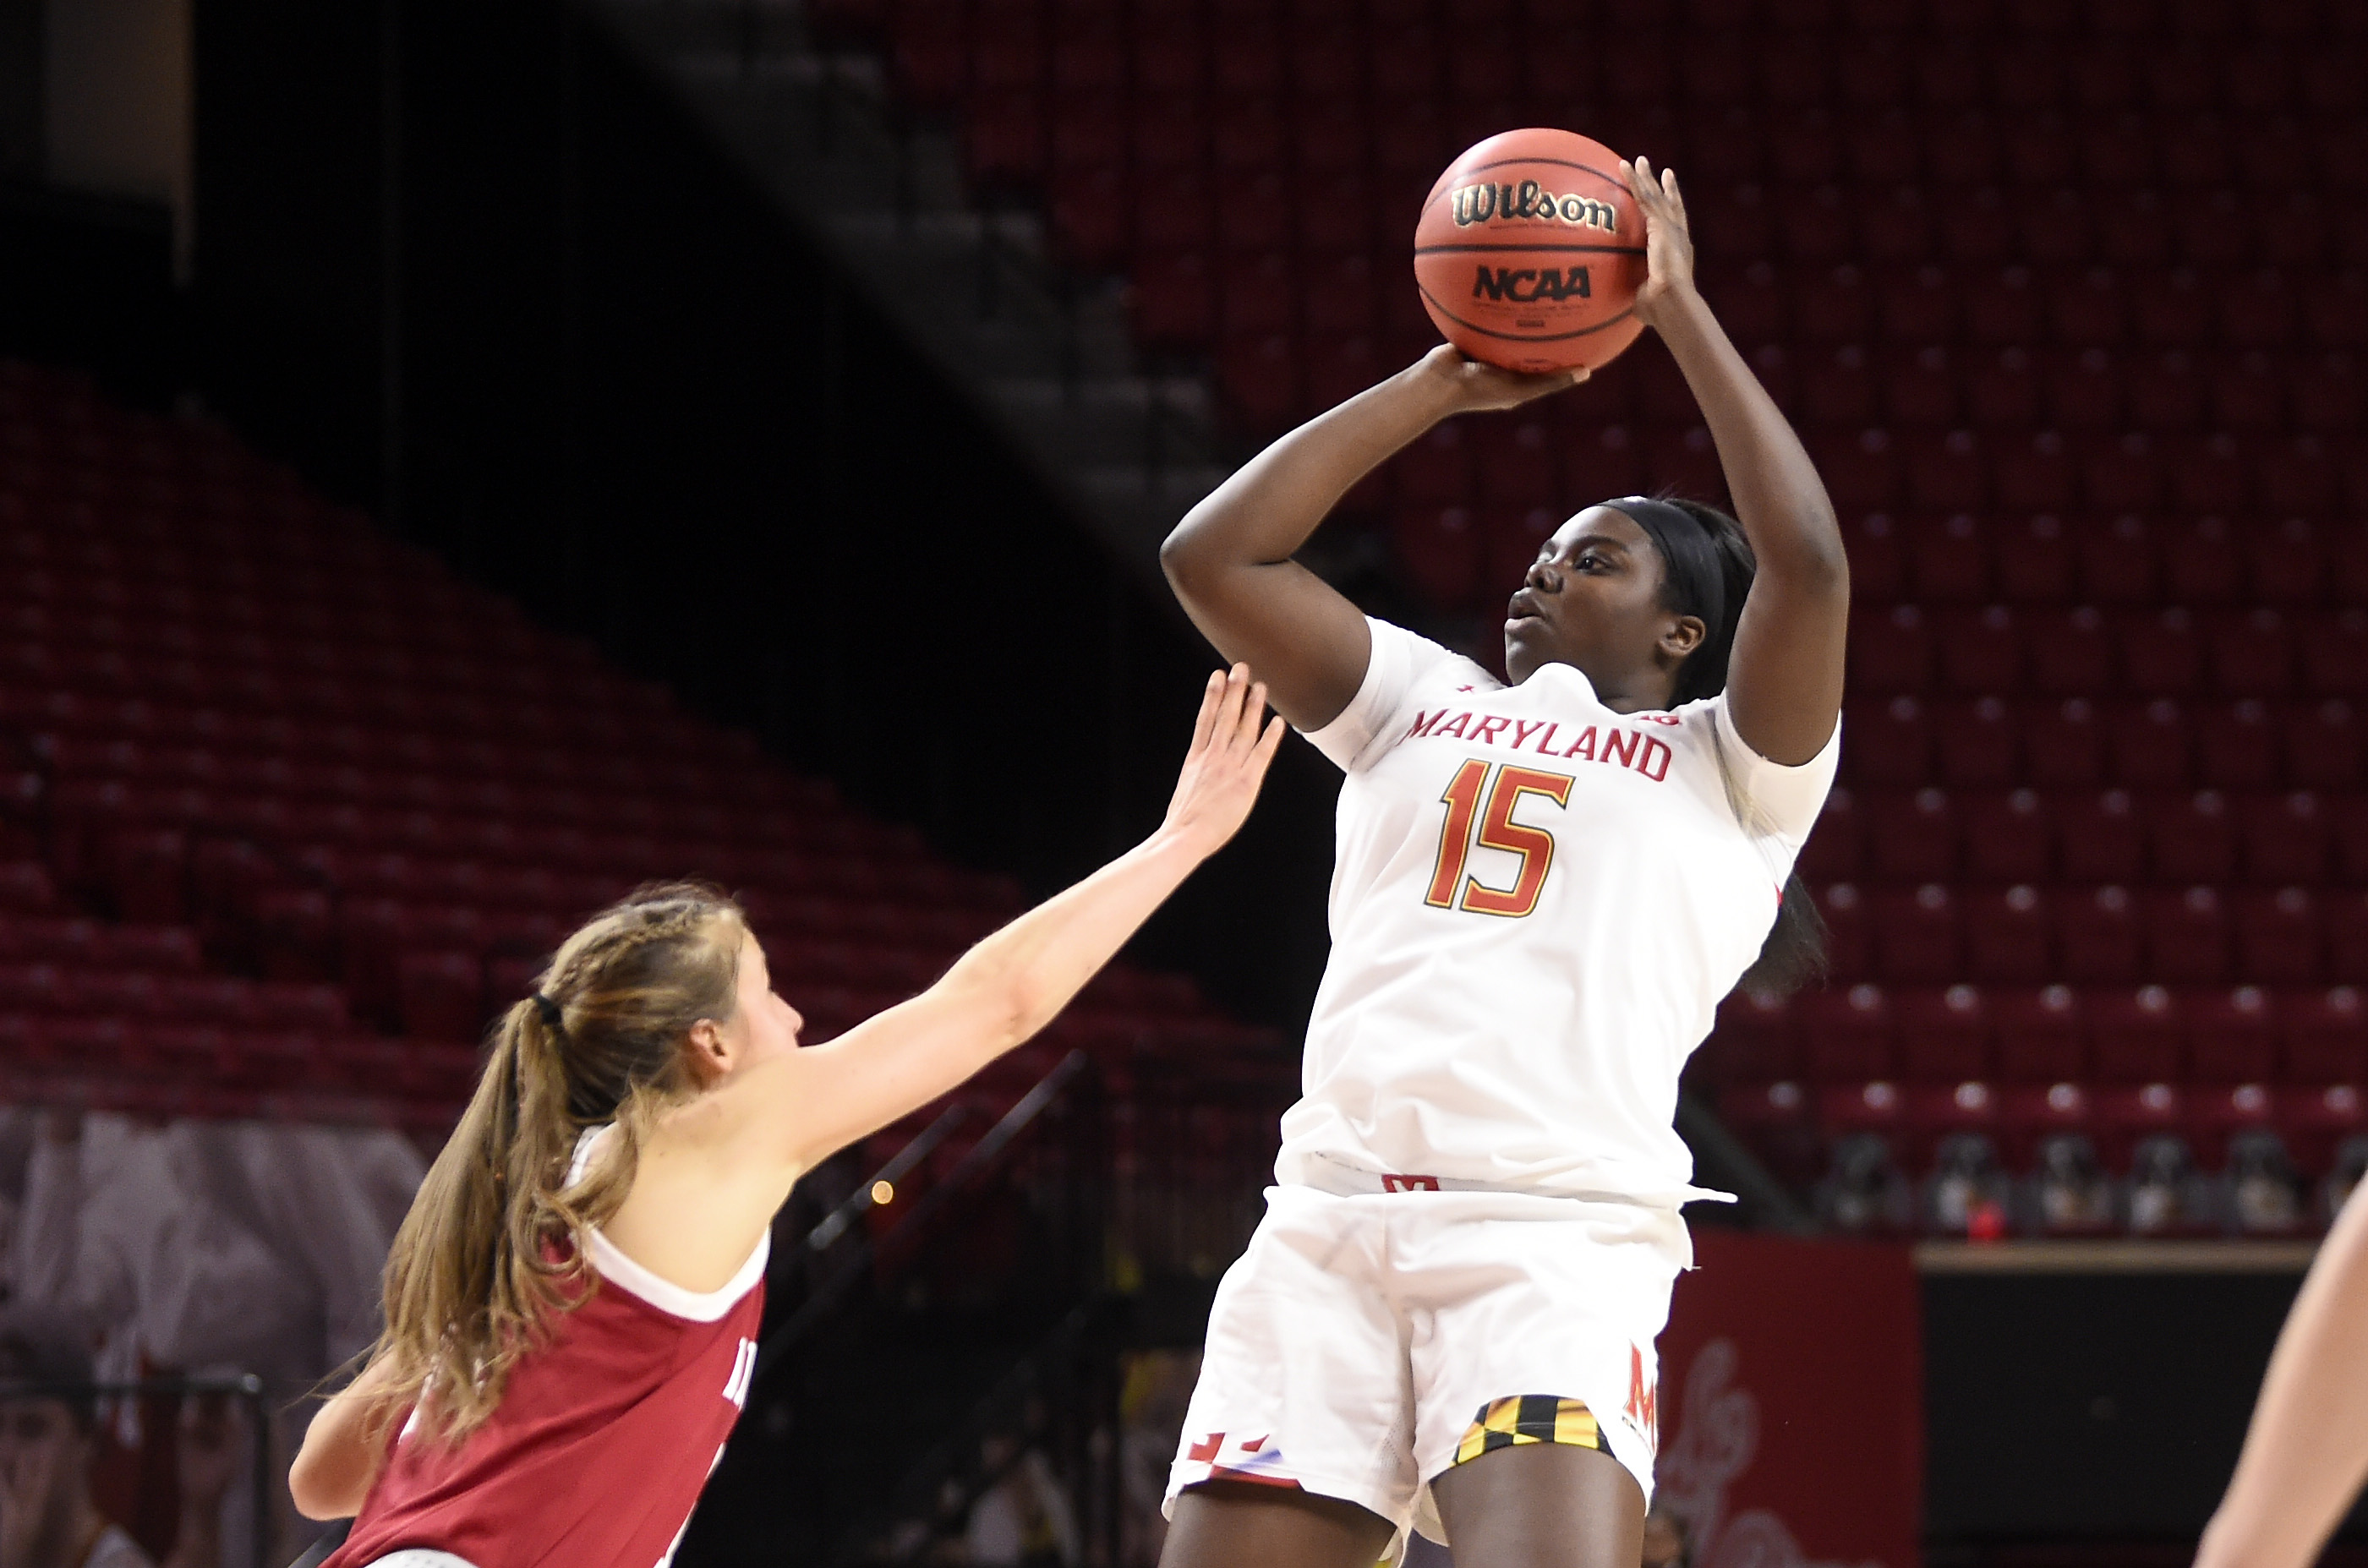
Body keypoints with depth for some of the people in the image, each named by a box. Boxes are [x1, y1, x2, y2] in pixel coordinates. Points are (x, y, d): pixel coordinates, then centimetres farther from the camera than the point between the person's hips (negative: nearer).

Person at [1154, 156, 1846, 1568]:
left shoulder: (1731, 767, 14)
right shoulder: (1428, 710, 27)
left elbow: (1808, 566, -4)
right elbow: (1215, 555, 19)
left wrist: (1682, 314, 5)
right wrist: (1444, 385, 22)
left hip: (1561, 1239, -4)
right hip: (1329, 1220, 4)